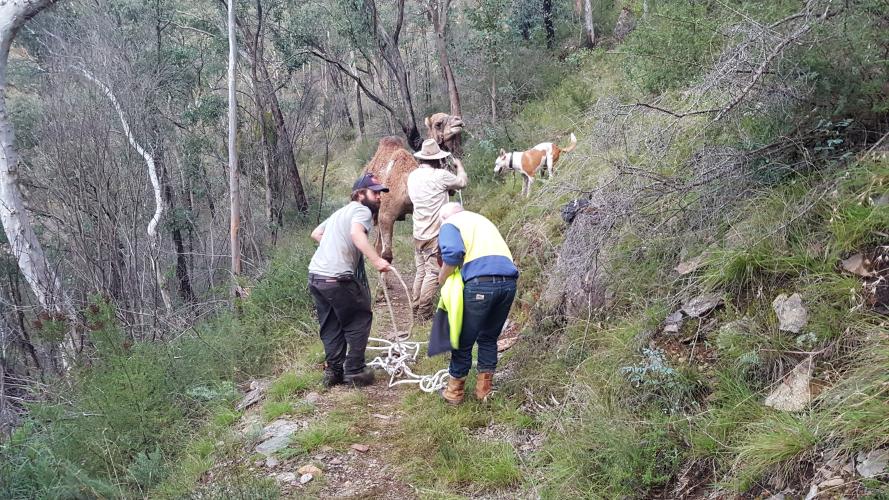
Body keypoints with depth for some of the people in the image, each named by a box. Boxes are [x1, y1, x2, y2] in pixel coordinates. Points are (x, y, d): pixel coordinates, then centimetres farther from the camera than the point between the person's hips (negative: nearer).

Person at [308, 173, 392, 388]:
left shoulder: (341, 211, 24)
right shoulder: (362, 211, -4)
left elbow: (315, 233, 31)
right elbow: (356, 233, -26)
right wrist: (376, 260, -34)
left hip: (315, 274, 9)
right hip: (337, 278, -9)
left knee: (331, 327, 16)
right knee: (358, 322, 6)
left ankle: (333, 371, 19)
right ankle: (355, 371, 8)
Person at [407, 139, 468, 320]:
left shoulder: (413, 175, 6)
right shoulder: (440, 175, -14)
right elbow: (462, 182, 0)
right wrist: (459, 165, 21)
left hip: (418, 233, 7)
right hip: (434, 234, -7)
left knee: (421, 271, 16)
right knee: (432, 273, -1)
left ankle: (416, 309, 21)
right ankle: (424, 313, 1)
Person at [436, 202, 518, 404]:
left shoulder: (449, 223, 11)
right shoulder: (482, 219, 32)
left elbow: (453, 253, -10)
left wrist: (442, 279, 4)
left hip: (481, 283, -6)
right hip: (509, 281, 6)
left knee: (463, 341, 10)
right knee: (489, 338, 23)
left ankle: (454, 392, 22)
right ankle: (484, 389, 28)